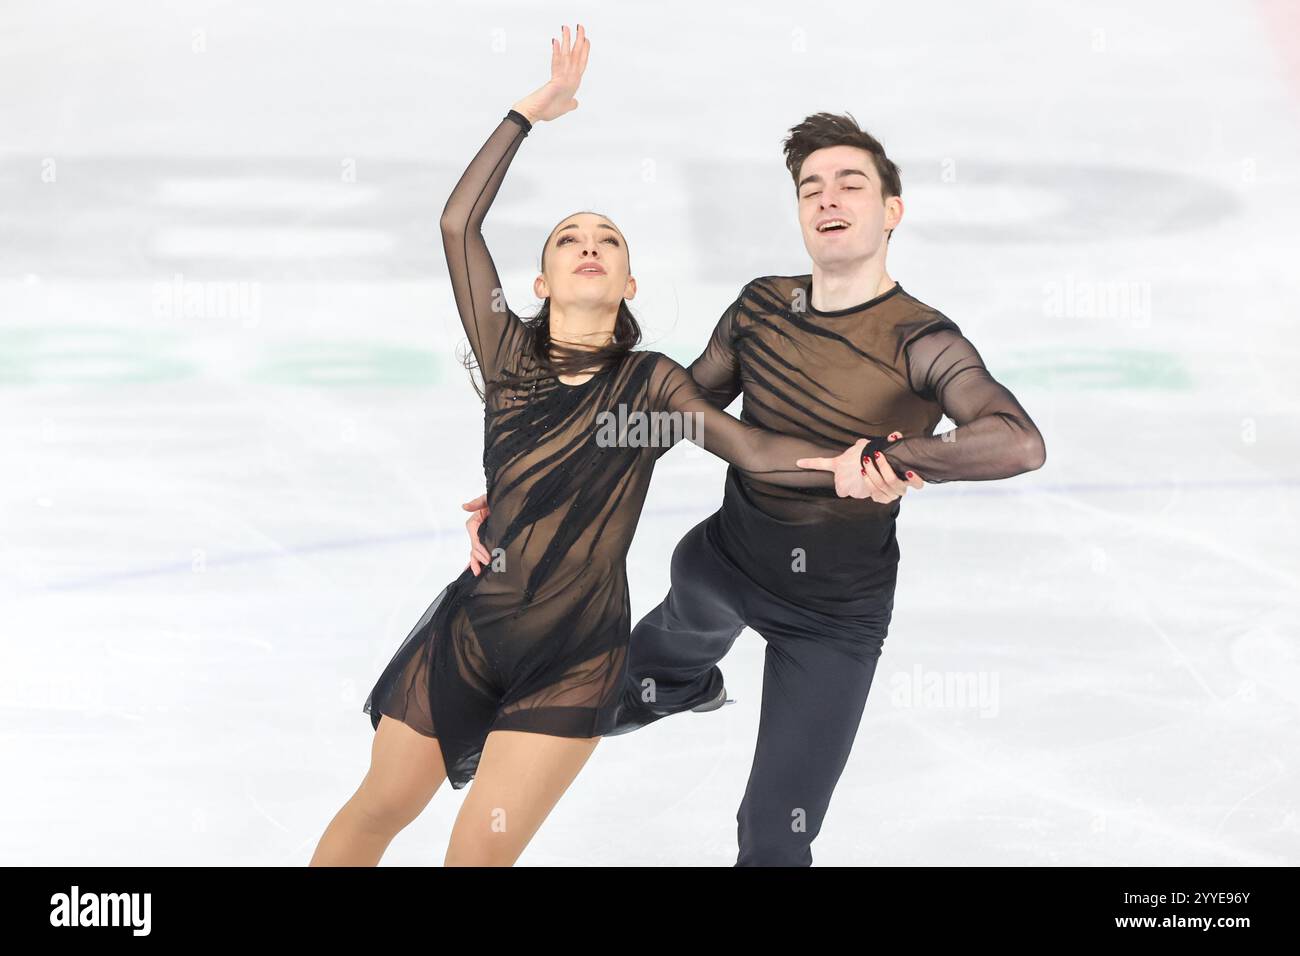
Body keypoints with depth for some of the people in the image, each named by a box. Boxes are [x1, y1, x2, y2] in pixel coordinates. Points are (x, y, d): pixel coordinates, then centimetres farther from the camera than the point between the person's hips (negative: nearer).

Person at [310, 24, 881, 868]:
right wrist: (532, 111, -4)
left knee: (483, 851, -5)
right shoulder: (511, 355, 1)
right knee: (382, 806, 13)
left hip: (575, 659, -2)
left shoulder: (649, 381, -1)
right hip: (466, 630, 2)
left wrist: (844, 469, -31)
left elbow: (755, 449, -13)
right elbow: (459, 224, -5)